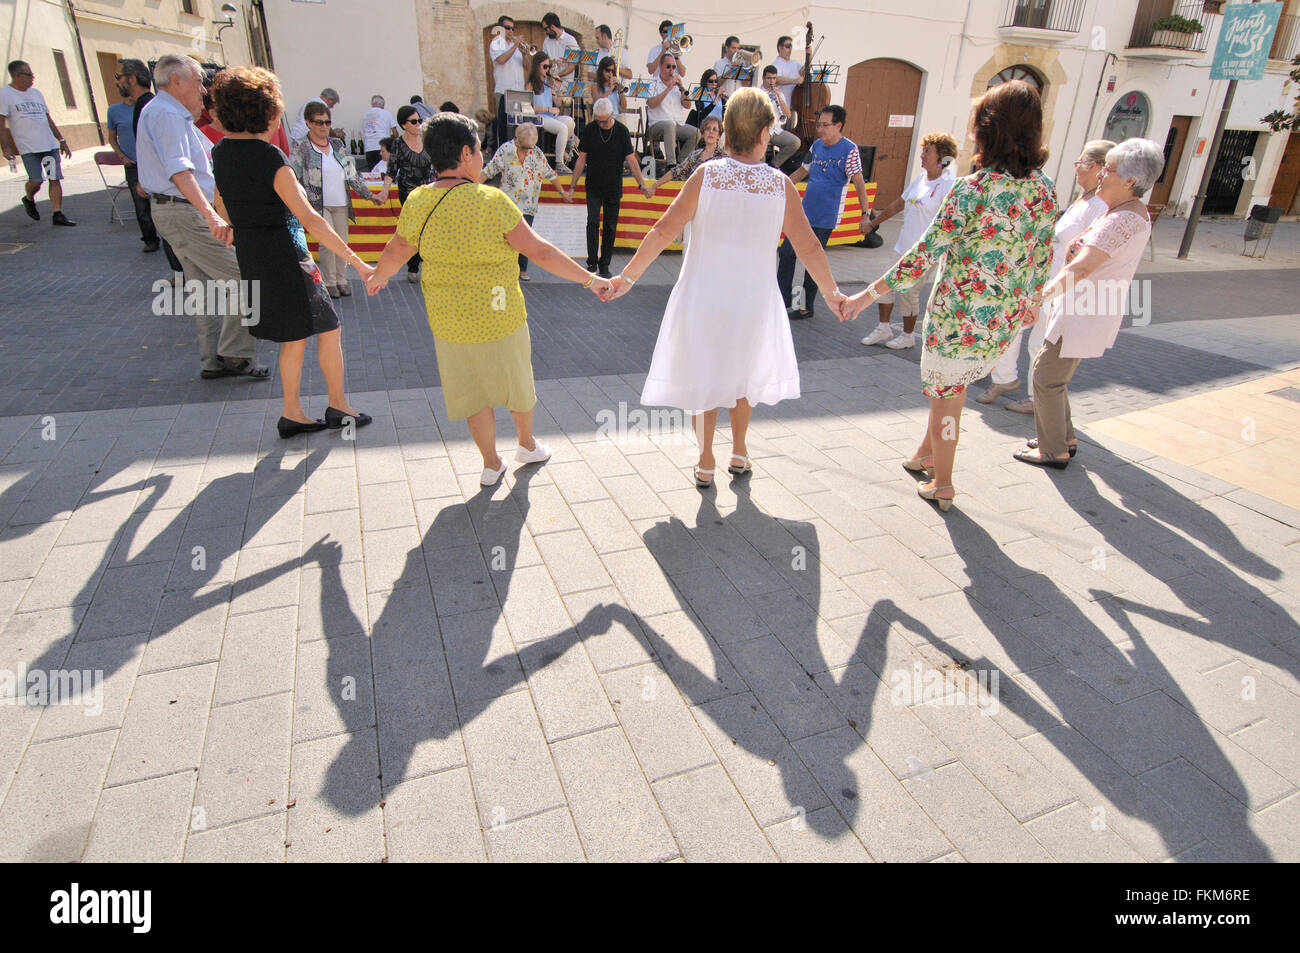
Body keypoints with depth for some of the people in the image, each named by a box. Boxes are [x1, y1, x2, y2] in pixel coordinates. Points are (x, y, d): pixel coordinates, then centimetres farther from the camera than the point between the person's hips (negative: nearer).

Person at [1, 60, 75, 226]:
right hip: (28, 148, -5)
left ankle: (58, 214, 0)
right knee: (36, 180, -12)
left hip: (50, 144, 5)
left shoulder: (36, 93, 18)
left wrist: (61, 140, 18)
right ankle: (29, 199, 20)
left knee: (55, 179, -3)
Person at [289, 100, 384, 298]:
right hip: (319, 205, -5)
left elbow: (351, 174, 18)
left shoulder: (337, 145, 13)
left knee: (343, 242, 3)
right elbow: (292, 177, -6)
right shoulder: (300, 148, -1)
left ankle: (341, 281, 15)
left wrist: (369, 194, 17)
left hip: (341, 203, 5)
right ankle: (329, 283, -2)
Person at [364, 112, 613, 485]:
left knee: (472, 395, 18)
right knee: (516, 383, 20)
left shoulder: (417, 202, -3)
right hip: (498, 318, -4)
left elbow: (397, 251, 11)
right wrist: (589, 279, -10)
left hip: (447, 322, 4)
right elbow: (539, 251, -18)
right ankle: (527, 444, 42)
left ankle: (491, 463, 30)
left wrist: (377, 277, 31)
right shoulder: (490, 201, -18)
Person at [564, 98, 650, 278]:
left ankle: (604, 266, 13)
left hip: (614, 187, 0)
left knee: (610, 226, 4)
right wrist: (572, 187, -1)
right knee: (593, 222, -14)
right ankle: (592, 262, -7)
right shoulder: (589, 129, -3)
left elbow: (631, 159, -4)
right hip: (593, 186, 0)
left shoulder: (621, 131, -4)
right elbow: (582, 159, 2)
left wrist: (641, 184, -16)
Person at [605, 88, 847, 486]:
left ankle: (706, 463, 25)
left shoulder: (706, 175, -11)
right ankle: (739, 453, 36)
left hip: (702, 297, -1)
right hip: (753, 299, 1)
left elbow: (662, 233, -12)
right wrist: (832, 293, 12)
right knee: (742, 374, 24)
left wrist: (627, 277, -3)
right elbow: (809, 248, -3)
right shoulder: (781, 185, -8)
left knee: (702, 377, 16)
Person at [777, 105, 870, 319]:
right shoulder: (817, 145, 8)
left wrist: (865, 216, -21)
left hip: (825, 218, -6)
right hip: (804, 212, 6)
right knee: (786, 252, 6)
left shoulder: (849, 149, -10)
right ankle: (784, 297, 21)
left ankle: (807, 307, 15)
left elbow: (859, 184, -14)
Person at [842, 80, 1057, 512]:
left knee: (947, 395, 12)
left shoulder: (973, 189, -19)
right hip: (1003, 323, 6)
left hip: (957, 317, -6)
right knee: (946, 388, 27)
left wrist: (870, 293, -13)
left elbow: (927, 253, -19)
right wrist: (1026, 303, 25)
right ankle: (926, 452, 46)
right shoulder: (1045, 190, 1)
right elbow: (1042, 261, 8)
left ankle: (942, 485, 27)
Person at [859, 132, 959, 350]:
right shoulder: (921, 177, 10)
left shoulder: (948, 186, -13)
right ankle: (884, 329, 20)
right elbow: (899, 204, 22)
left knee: (909, 293, -1)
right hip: (903, 246, 8)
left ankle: (907, 336, 18)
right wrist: (874, 221, 28)